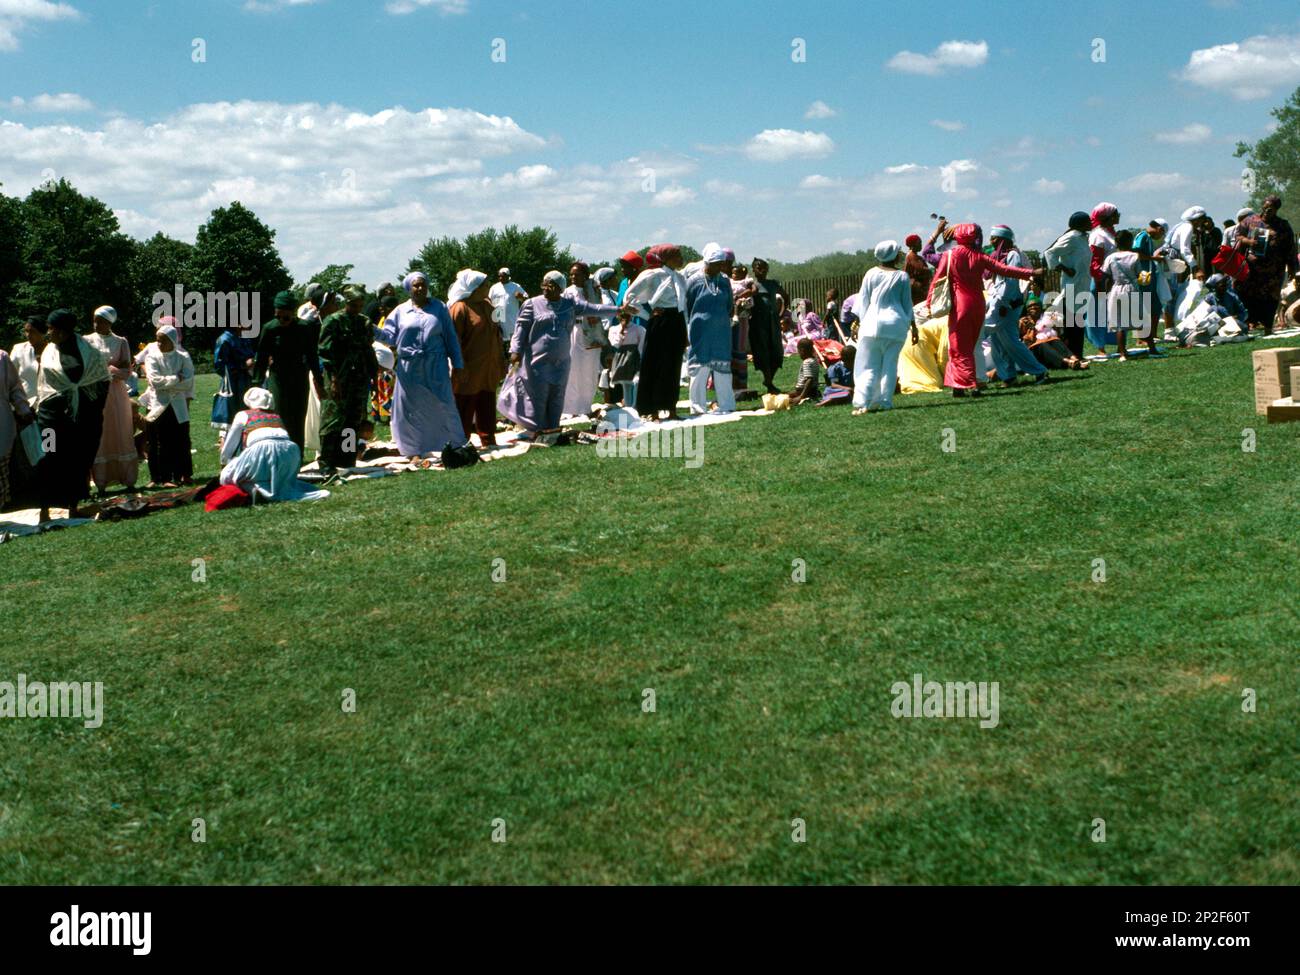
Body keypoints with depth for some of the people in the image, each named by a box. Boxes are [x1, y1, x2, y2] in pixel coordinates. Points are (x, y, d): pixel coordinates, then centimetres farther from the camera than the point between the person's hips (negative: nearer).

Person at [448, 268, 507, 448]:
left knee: (487, 410, 13)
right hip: (469, 372, -7)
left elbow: (496, 334, 18)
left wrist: (501, 362, 16)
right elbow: (455, 340, -15)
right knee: (464, 412, 1)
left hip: (488, 371, 7)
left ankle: (489, 443, 21)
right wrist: (460, 367, -18)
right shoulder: (460, 308, -12)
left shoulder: (487, 305, 11)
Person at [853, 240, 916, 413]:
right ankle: (884, 401, 3)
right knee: (890, 364, 6)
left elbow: (863, 301, 5)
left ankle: (862, 402, -13)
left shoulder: (871, 274, 3)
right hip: (896, 323, 0)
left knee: (868, 366, 1)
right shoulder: (902, 276, 2)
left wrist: (862, 321, 14)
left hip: (873, 323, 0)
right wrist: (913, 325, 16)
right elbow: (907, 303, 7)